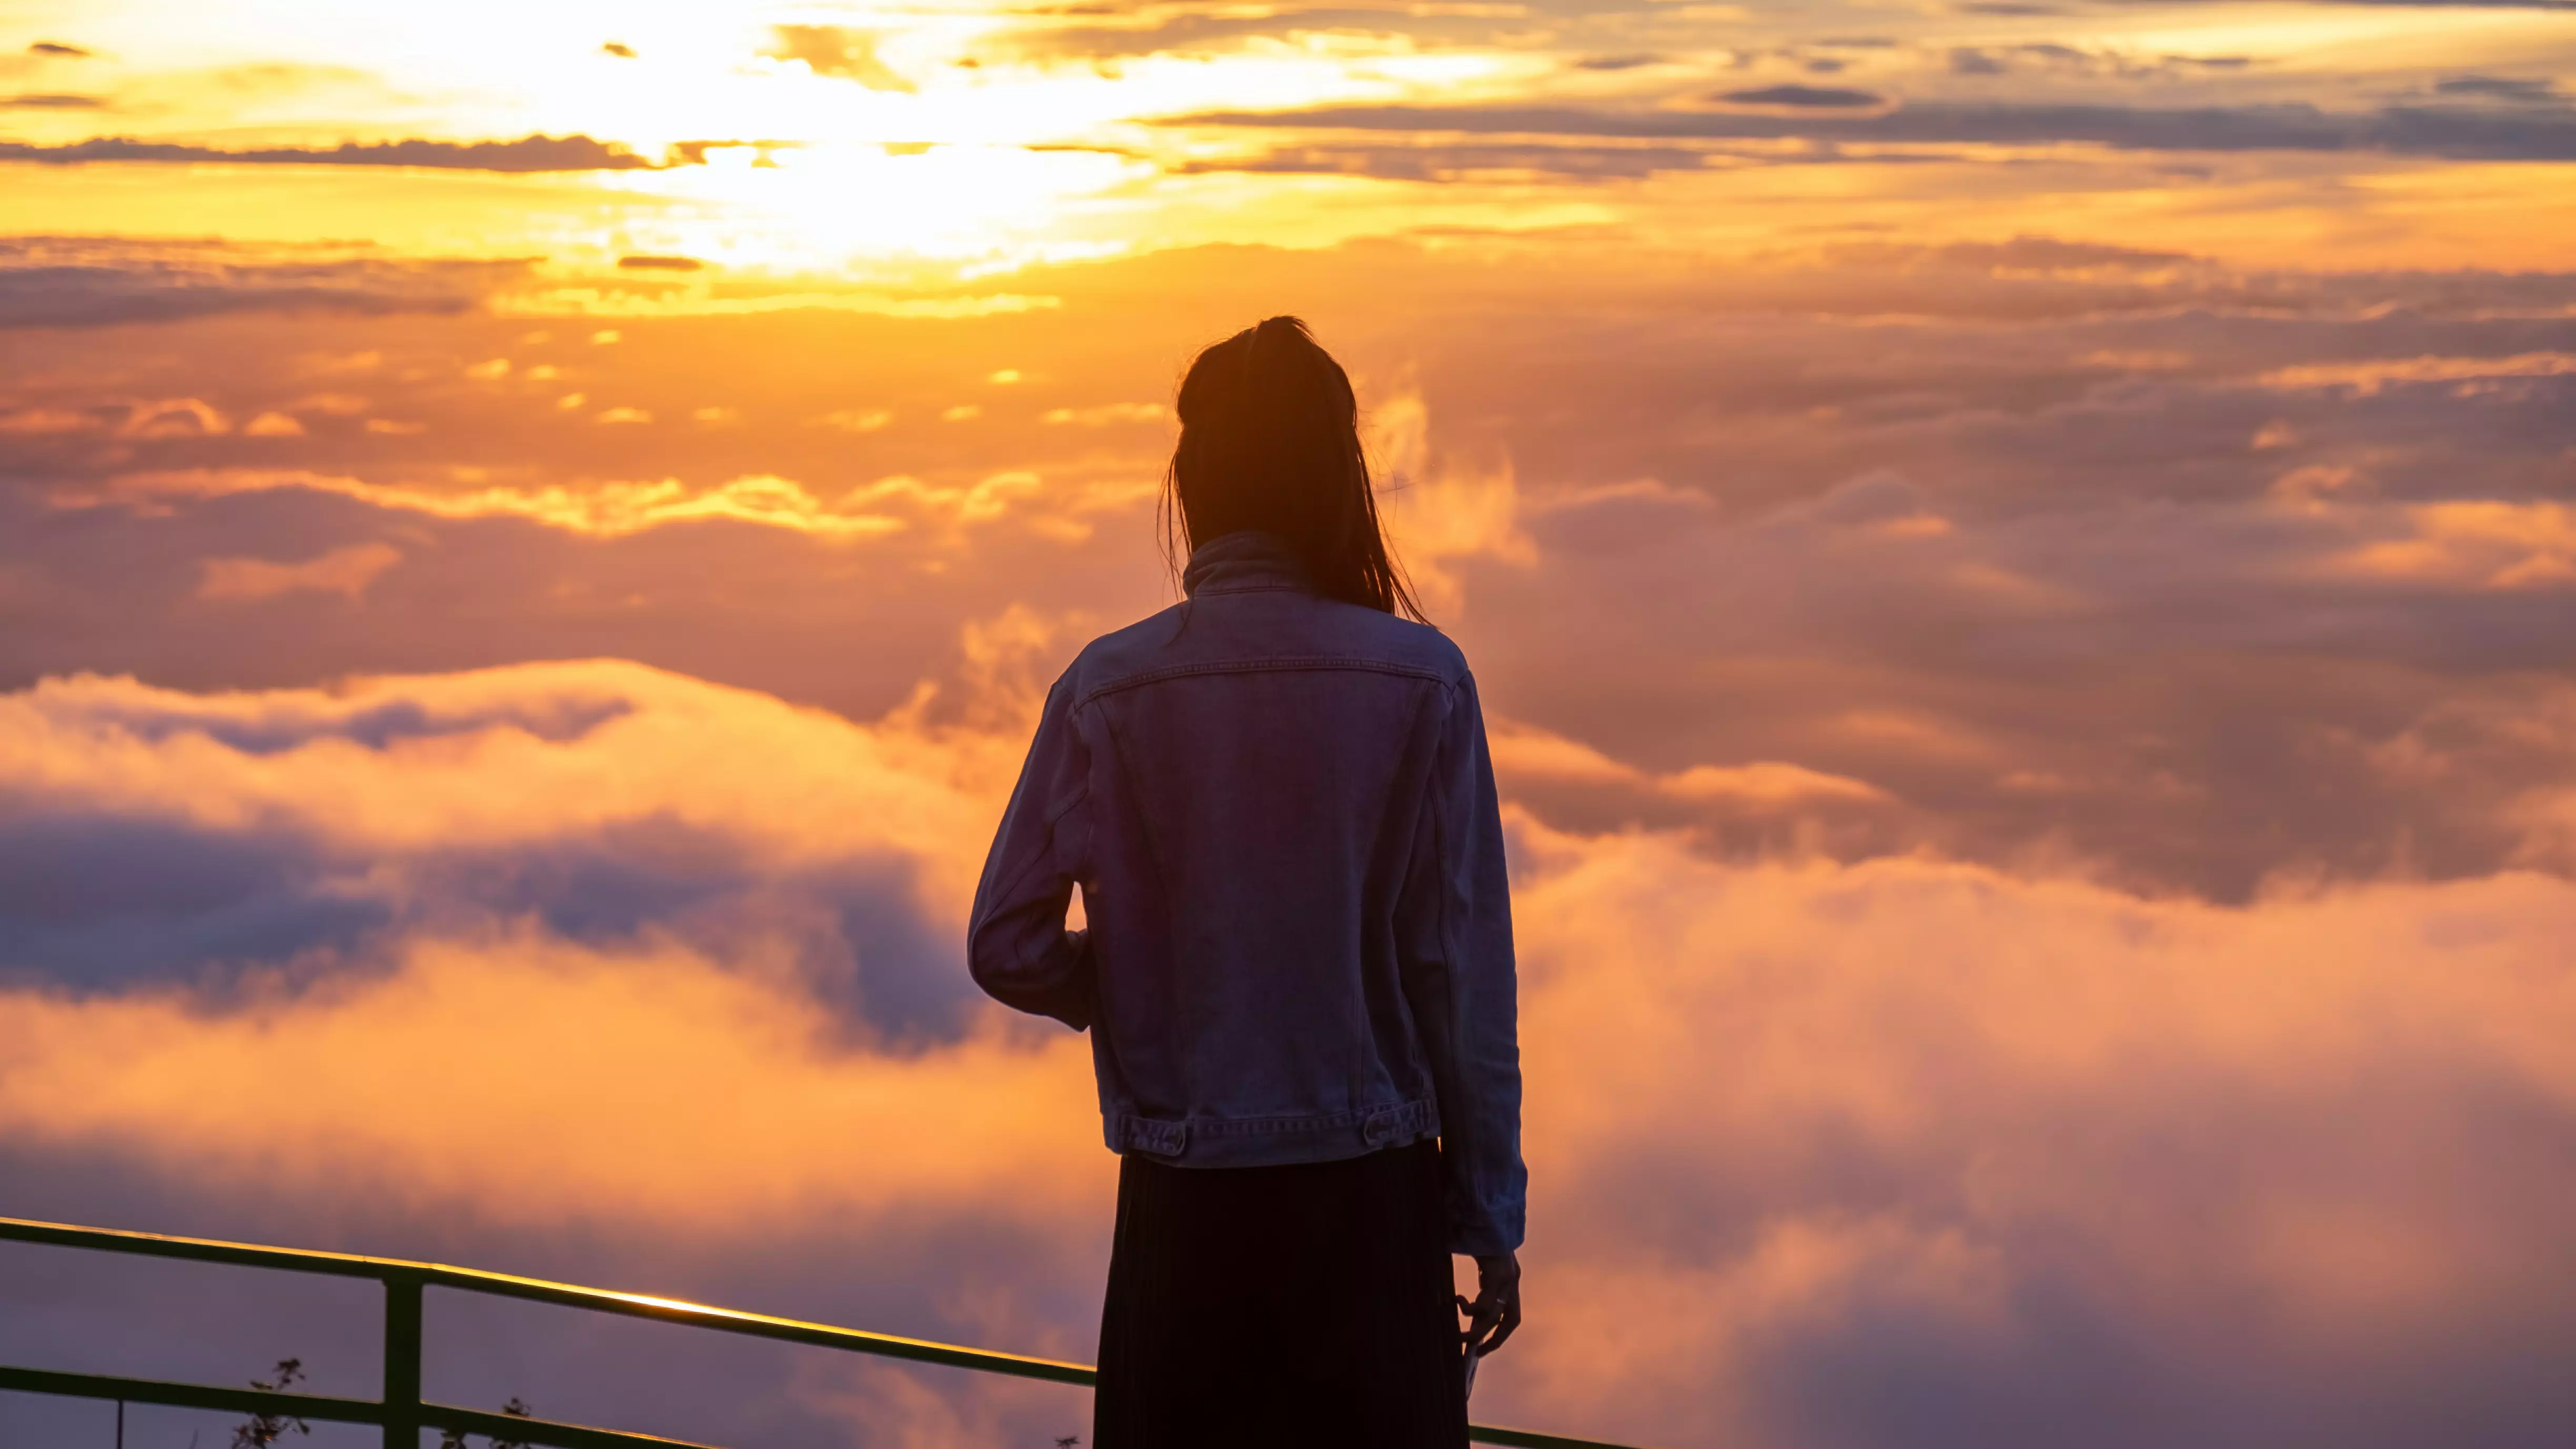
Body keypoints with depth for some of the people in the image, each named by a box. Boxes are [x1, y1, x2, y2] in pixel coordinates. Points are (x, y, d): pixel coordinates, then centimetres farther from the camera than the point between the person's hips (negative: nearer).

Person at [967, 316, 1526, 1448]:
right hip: (1371, 1195, -1)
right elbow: (1464, 972, -5)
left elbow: (1009, 950, -3)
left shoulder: (1110, 689, -6)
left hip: (1185, 1202, 1)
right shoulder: (1421, 682, -8)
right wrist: (1489, 1220, 4)